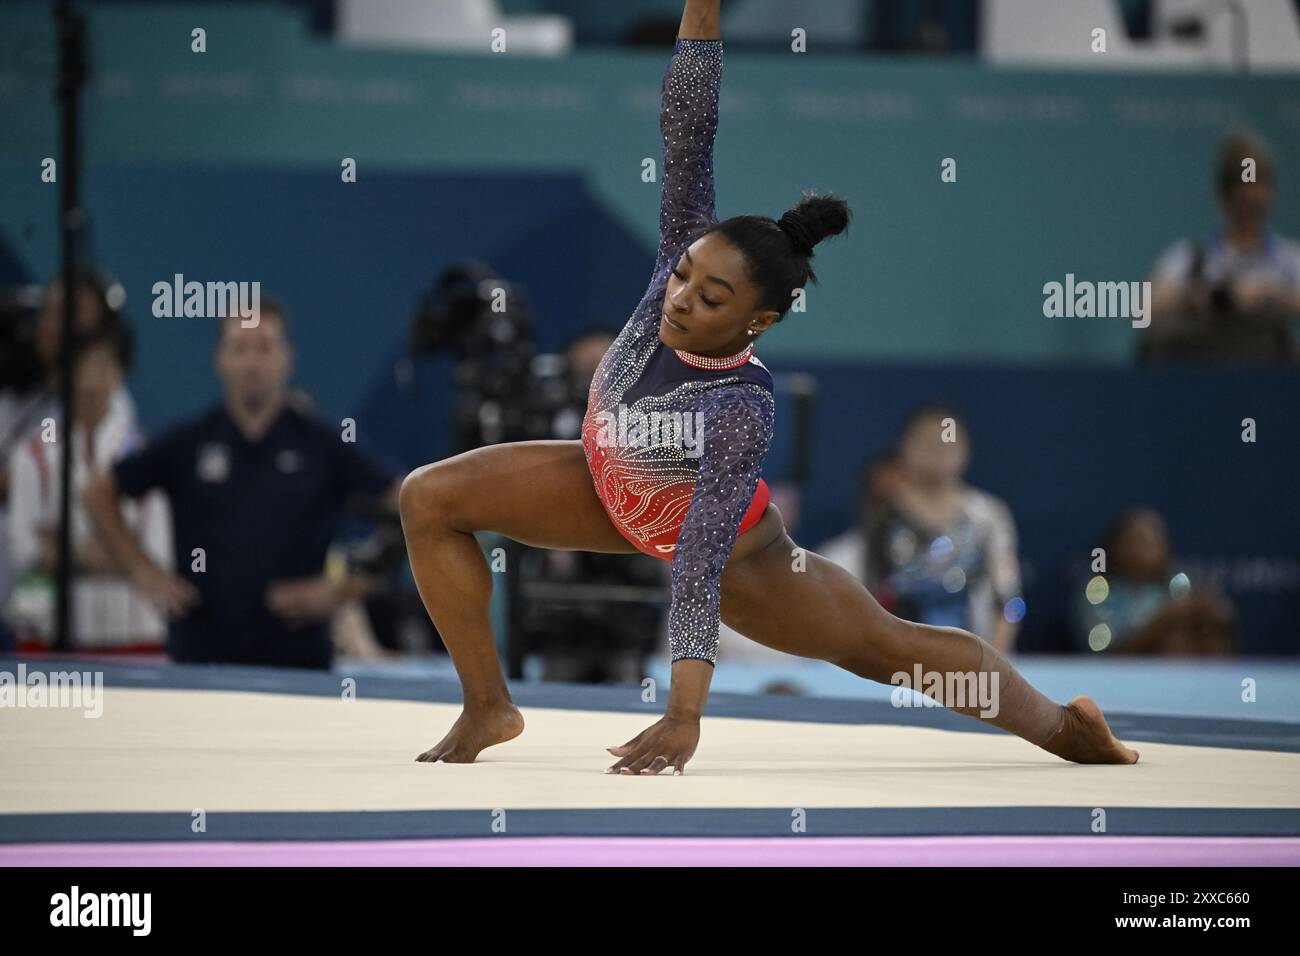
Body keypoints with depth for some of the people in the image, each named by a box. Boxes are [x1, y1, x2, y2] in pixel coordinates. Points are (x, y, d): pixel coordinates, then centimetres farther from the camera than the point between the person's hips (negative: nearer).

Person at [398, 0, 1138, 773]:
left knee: (882, 643, 10)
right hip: (609, 491, 5)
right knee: (430, 497, -15)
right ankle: (490, 708, -5)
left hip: (713, 531, -5)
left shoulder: (742, 409, -41)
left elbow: (700, 566, -43)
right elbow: (687, 134, -35)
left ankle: (1066, 727, 31)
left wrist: (685, 718, -48)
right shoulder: (682, 263, -29)